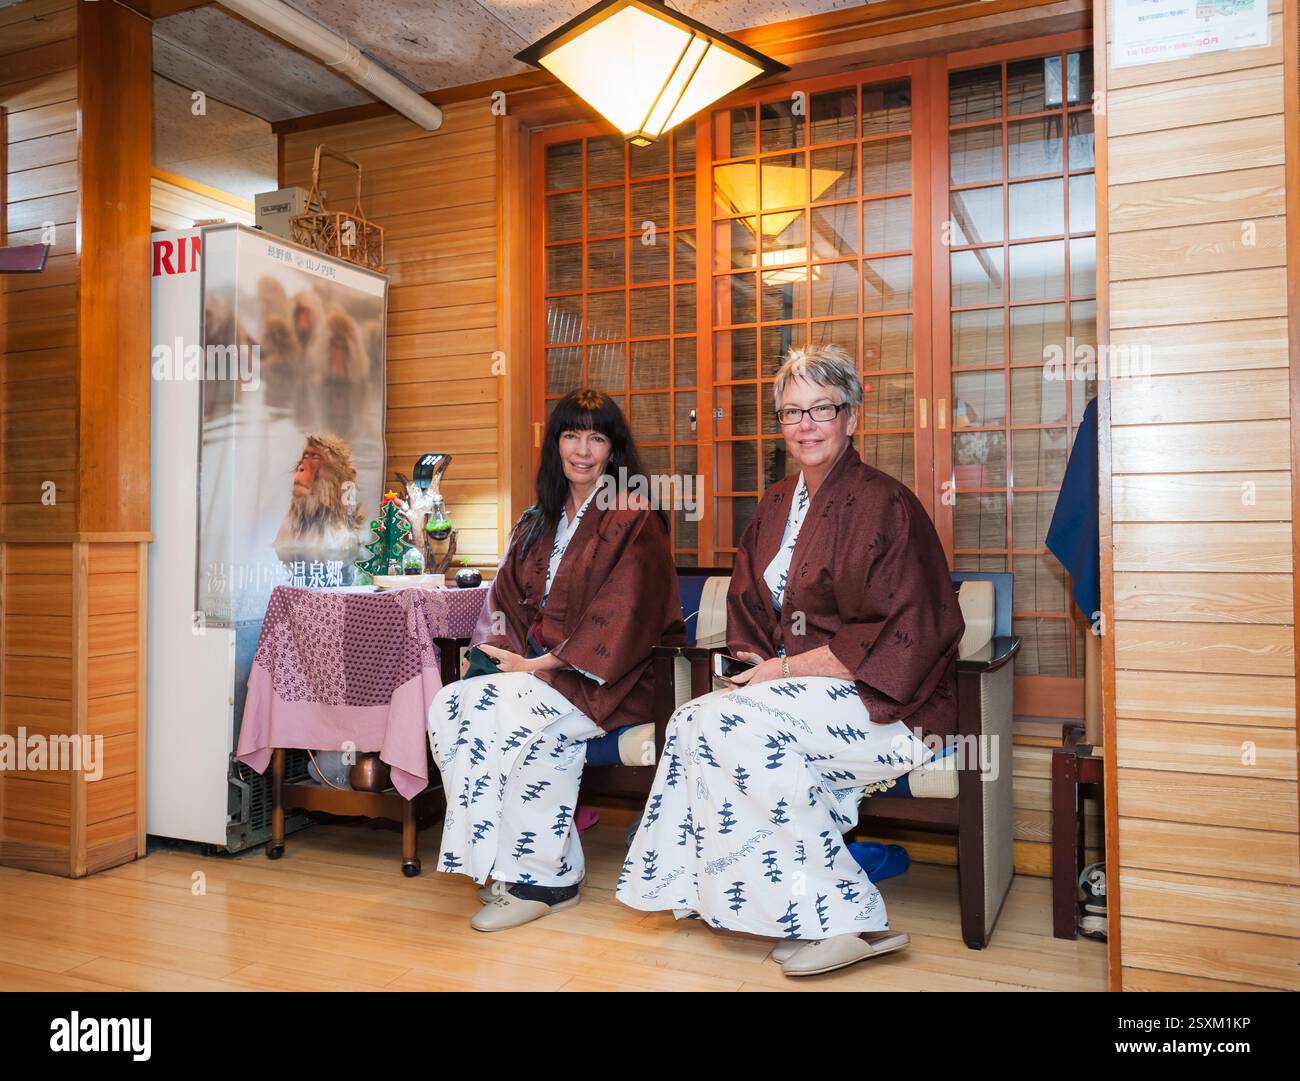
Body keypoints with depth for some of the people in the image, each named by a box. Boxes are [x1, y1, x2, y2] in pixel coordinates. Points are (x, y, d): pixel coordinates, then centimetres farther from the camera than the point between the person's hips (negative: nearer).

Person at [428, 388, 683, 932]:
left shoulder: (634, 520, -4)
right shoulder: (539, 521, 18)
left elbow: (621, 613, -13)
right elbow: (511, 597, 18)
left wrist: (546, 661, -16)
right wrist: (513, 650, -3)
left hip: (605, 681, -6)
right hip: (536, 667, 7)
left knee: (504, 709, -31)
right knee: (450, 702, -19)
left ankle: (541, 876, -17)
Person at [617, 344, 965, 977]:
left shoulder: (884, 504, -9)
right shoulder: (777, 506, 13)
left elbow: (902, 637, -15)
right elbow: (749, 610, 19)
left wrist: (789, 668, -15)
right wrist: (761, 664, -3)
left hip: (886, 704, -7)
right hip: (801, 690, 7)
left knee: (728, 722, -27)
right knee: (694, 724, -18)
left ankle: (844, 919, -17)